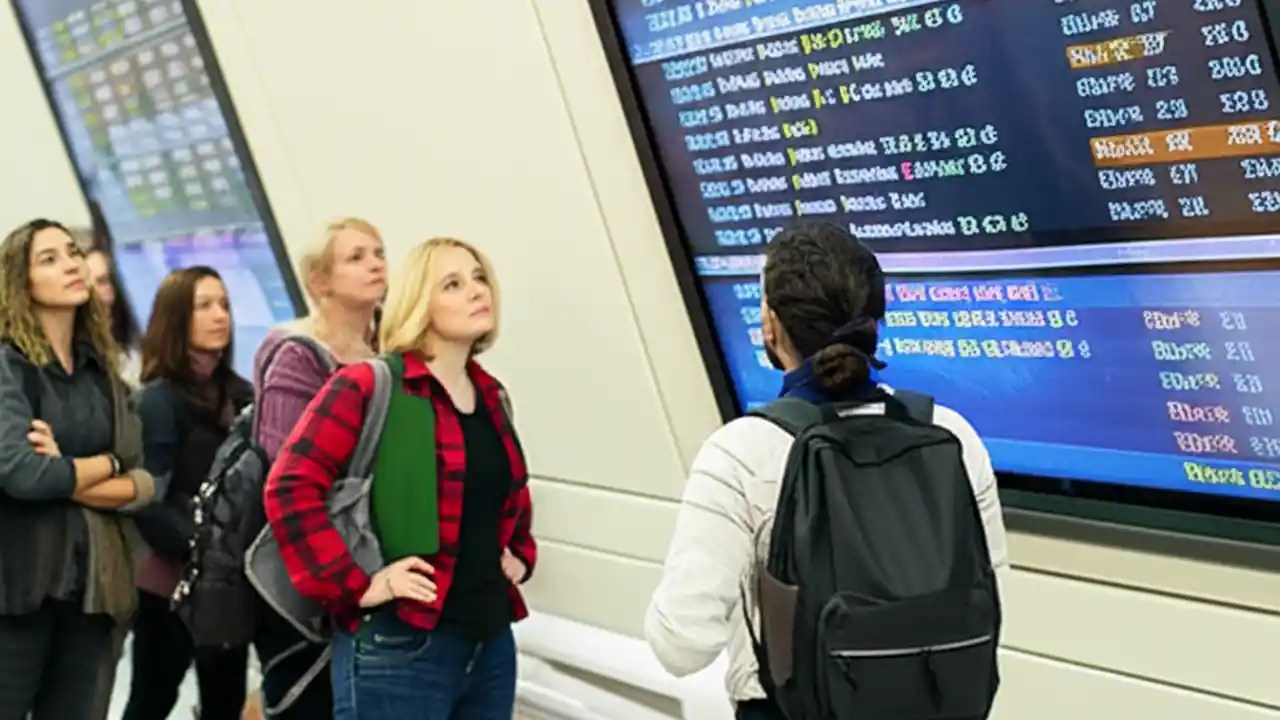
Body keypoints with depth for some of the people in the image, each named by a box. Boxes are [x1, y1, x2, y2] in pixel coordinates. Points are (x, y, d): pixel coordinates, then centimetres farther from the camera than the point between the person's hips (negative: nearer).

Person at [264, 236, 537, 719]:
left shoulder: (491, 397, 13)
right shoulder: (369, 388, -9)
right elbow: (290, 488, -16)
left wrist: (520, 553, 17)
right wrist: (357, 585, -17)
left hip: (491, 644, 7)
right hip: (399, 649, -7)